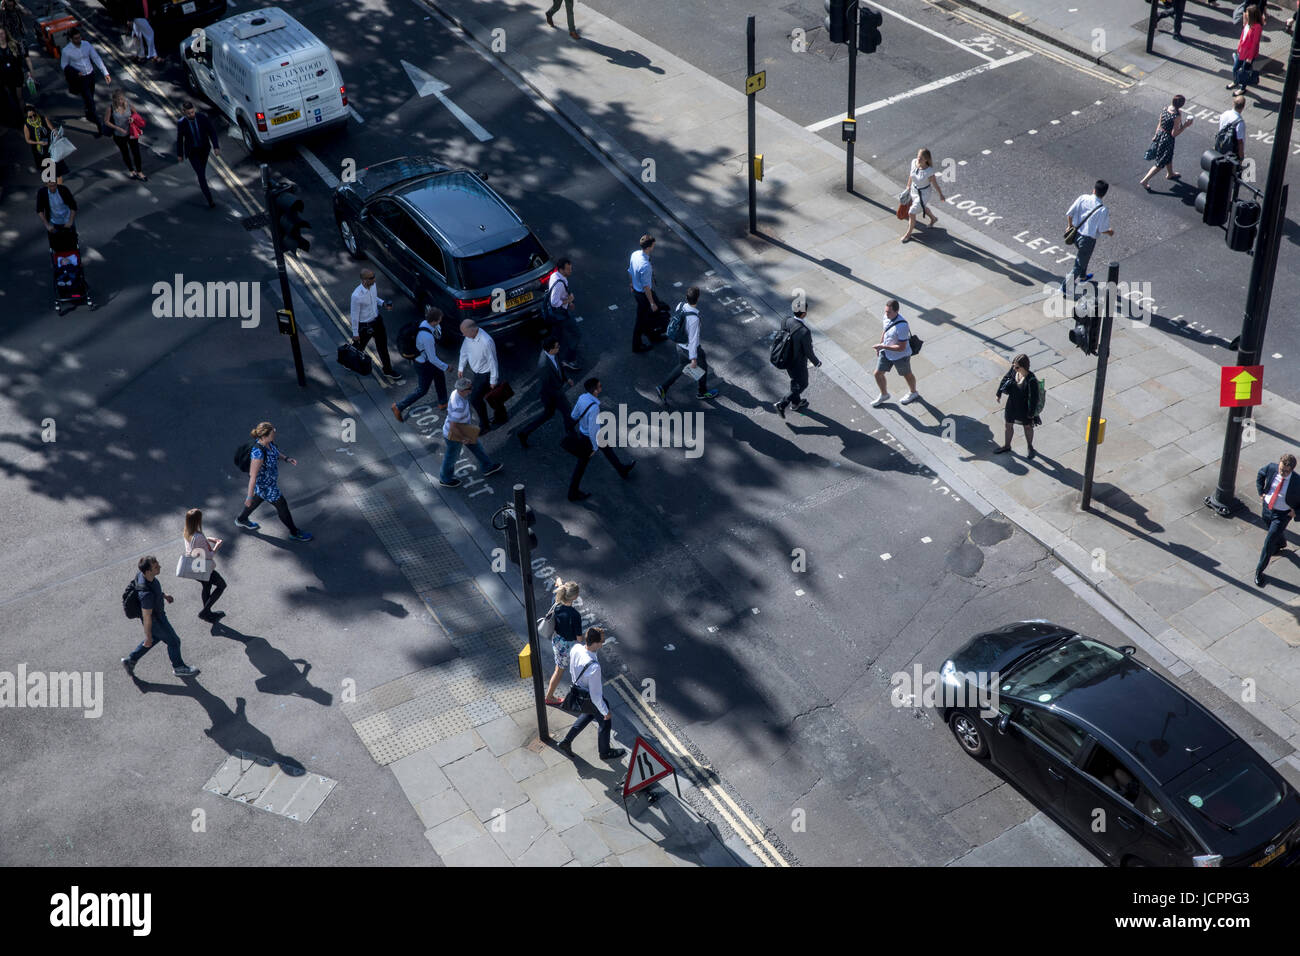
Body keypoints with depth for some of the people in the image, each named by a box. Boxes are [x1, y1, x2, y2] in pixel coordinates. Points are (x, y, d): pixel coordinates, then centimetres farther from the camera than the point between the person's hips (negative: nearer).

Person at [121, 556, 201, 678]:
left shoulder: (141, 573, -22)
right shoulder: (147, 594, -45)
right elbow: (146, 618, -30)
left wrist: (163, 595, 11)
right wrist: (148, 637, -16)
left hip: (156, 612, 7)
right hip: (154, 621, -7)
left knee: (155, 638, 32)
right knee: (173, 641, 17)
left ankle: (131, 660, 41)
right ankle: (179, 667, 42)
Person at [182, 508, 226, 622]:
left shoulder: (186, 533, -8)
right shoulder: (199, 537, -35)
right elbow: (209, 555, -27)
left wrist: (208, 539, 4)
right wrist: (217, 546, -13)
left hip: (193, 567, 8)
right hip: (203, 568, -8)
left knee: (207, 587, 29)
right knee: (221, 585, 14)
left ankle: (207, 613, 47)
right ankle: (204, 612, 15)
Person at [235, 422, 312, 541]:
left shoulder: (266, 440, -17)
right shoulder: (258, 454, -41)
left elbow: (274, 451, 7)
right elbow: (253, 477, -31)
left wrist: (287, 458, -6)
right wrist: (249, 497, -22)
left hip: (270, 477, 8)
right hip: (265, 484, -8)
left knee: (259, 499, 33)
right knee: (282, 506, 12)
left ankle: (241, 519, 59)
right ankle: (294, 533, 36)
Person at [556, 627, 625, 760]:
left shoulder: (576, 648, -22)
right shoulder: (594, 667, -43)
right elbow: (596, 696, -30)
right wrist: (605, 711, -13)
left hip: (579, 690, 7)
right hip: (592, 699, -7)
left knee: (589, 714, 35)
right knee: (604, 722, 23)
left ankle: (566, 742, 42)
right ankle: (605, 752, 48)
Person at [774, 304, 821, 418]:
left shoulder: (786, 320, -18)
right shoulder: (805, 332, -38)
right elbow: (808, 352, -24)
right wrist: (817, 362, -4)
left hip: (786, 359, 7)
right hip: (797, 365, -7)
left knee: (795, 381, 31)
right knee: (802, 384, 21)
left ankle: (796, 402, 54)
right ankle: (782, 405, 20)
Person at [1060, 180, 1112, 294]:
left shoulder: (1083, 198, -11)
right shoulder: (1103, 210, -23)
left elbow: (1069, 213, -5)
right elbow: (1103, 229, -13)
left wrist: (1070, 225, 14)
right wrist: (1110, 232, 10)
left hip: (1076, 233, 6)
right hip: (1088, 239, -6)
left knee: (1081, 256, 32)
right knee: (1080, 264, 11)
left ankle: (1082, 276, 55)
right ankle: (1065, 286, 13)